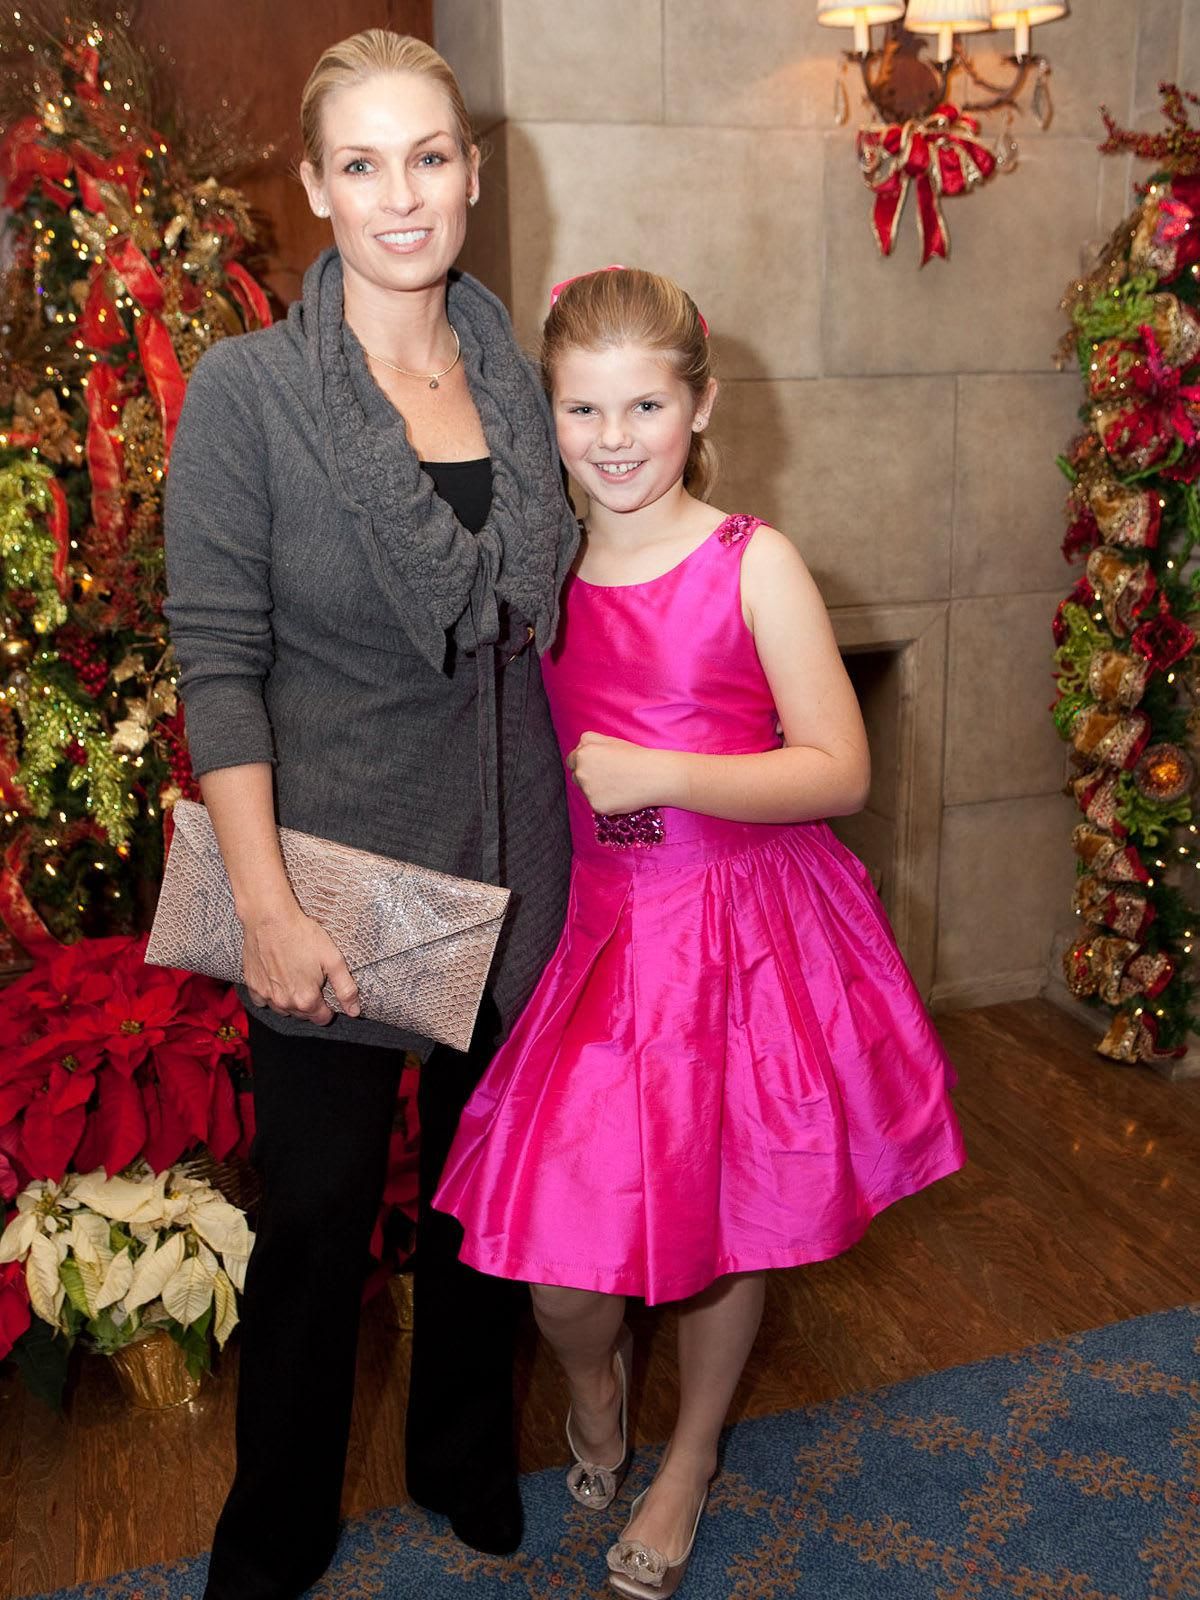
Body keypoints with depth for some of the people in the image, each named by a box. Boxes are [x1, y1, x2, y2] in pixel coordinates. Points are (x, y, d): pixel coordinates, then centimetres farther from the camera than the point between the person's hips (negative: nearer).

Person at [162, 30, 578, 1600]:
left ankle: (465, 1461, 44)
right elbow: (218, 662, -12)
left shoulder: (517, 376, 5)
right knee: (318, 1207, 9)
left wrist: (591, 801, 7)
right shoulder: (246, 387, -9)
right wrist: (265, 904, -18)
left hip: (512, 865, 4)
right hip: (340, 868, -4)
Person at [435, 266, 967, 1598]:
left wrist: (660, 774, -21)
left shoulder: (754, 564, -7)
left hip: (744, 927, -2)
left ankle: (690, 1458, 43)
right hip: (595, 931, 3)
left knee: (724, 1221, 13)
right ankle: (594, 1385, 39)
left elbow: (839, 771, -12)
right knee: (559, 1269, 0)